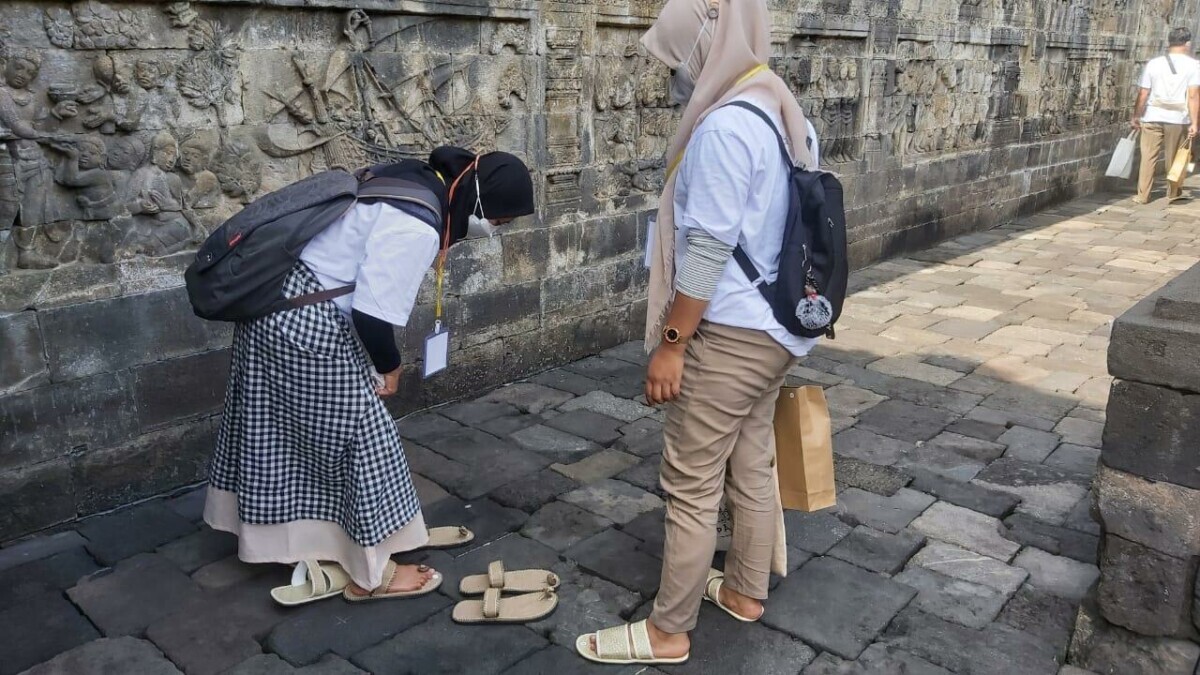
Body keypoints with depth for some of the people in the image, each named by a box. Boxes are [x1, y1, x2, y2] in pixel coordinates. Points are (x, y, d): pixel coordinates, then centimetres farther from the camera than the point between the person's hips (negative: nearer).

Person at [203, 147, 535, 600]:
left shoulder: (418, 180, 6)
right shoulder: (416, 227, -24)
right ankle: (371, 572, 15)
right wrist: (389, 365, -6)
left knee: (277, 425, 23)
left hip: (277, 301, 10)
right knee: (359, 430, 1)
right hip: (307, 322, -10)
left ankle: (279, 536, 43)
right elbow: (373, 311, -25)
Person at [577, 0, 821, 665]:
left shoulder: (725, 126, -20)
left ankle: (668, 630, 13)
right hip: (777, 328, 10)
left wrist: (672, 342, -16)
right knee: (752, 467, 19)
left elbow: (708, 249, -22)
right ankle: (745, 590, 35)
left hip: (731, 333, -10)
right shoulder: (787, 116, 10)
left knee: (691, 483, 0)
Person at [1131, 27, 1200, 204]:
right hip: (1178, 119, -1)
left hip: (1152, 118, 1)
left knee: (1148, 157, 6)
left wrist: (1136, 116, 9)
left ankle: (1143, 195, 5)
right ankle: (1173, 194, 25)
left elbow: (1143, 94, -1)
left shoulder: (1153, 63, 1)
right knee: (1174, 159, 12)